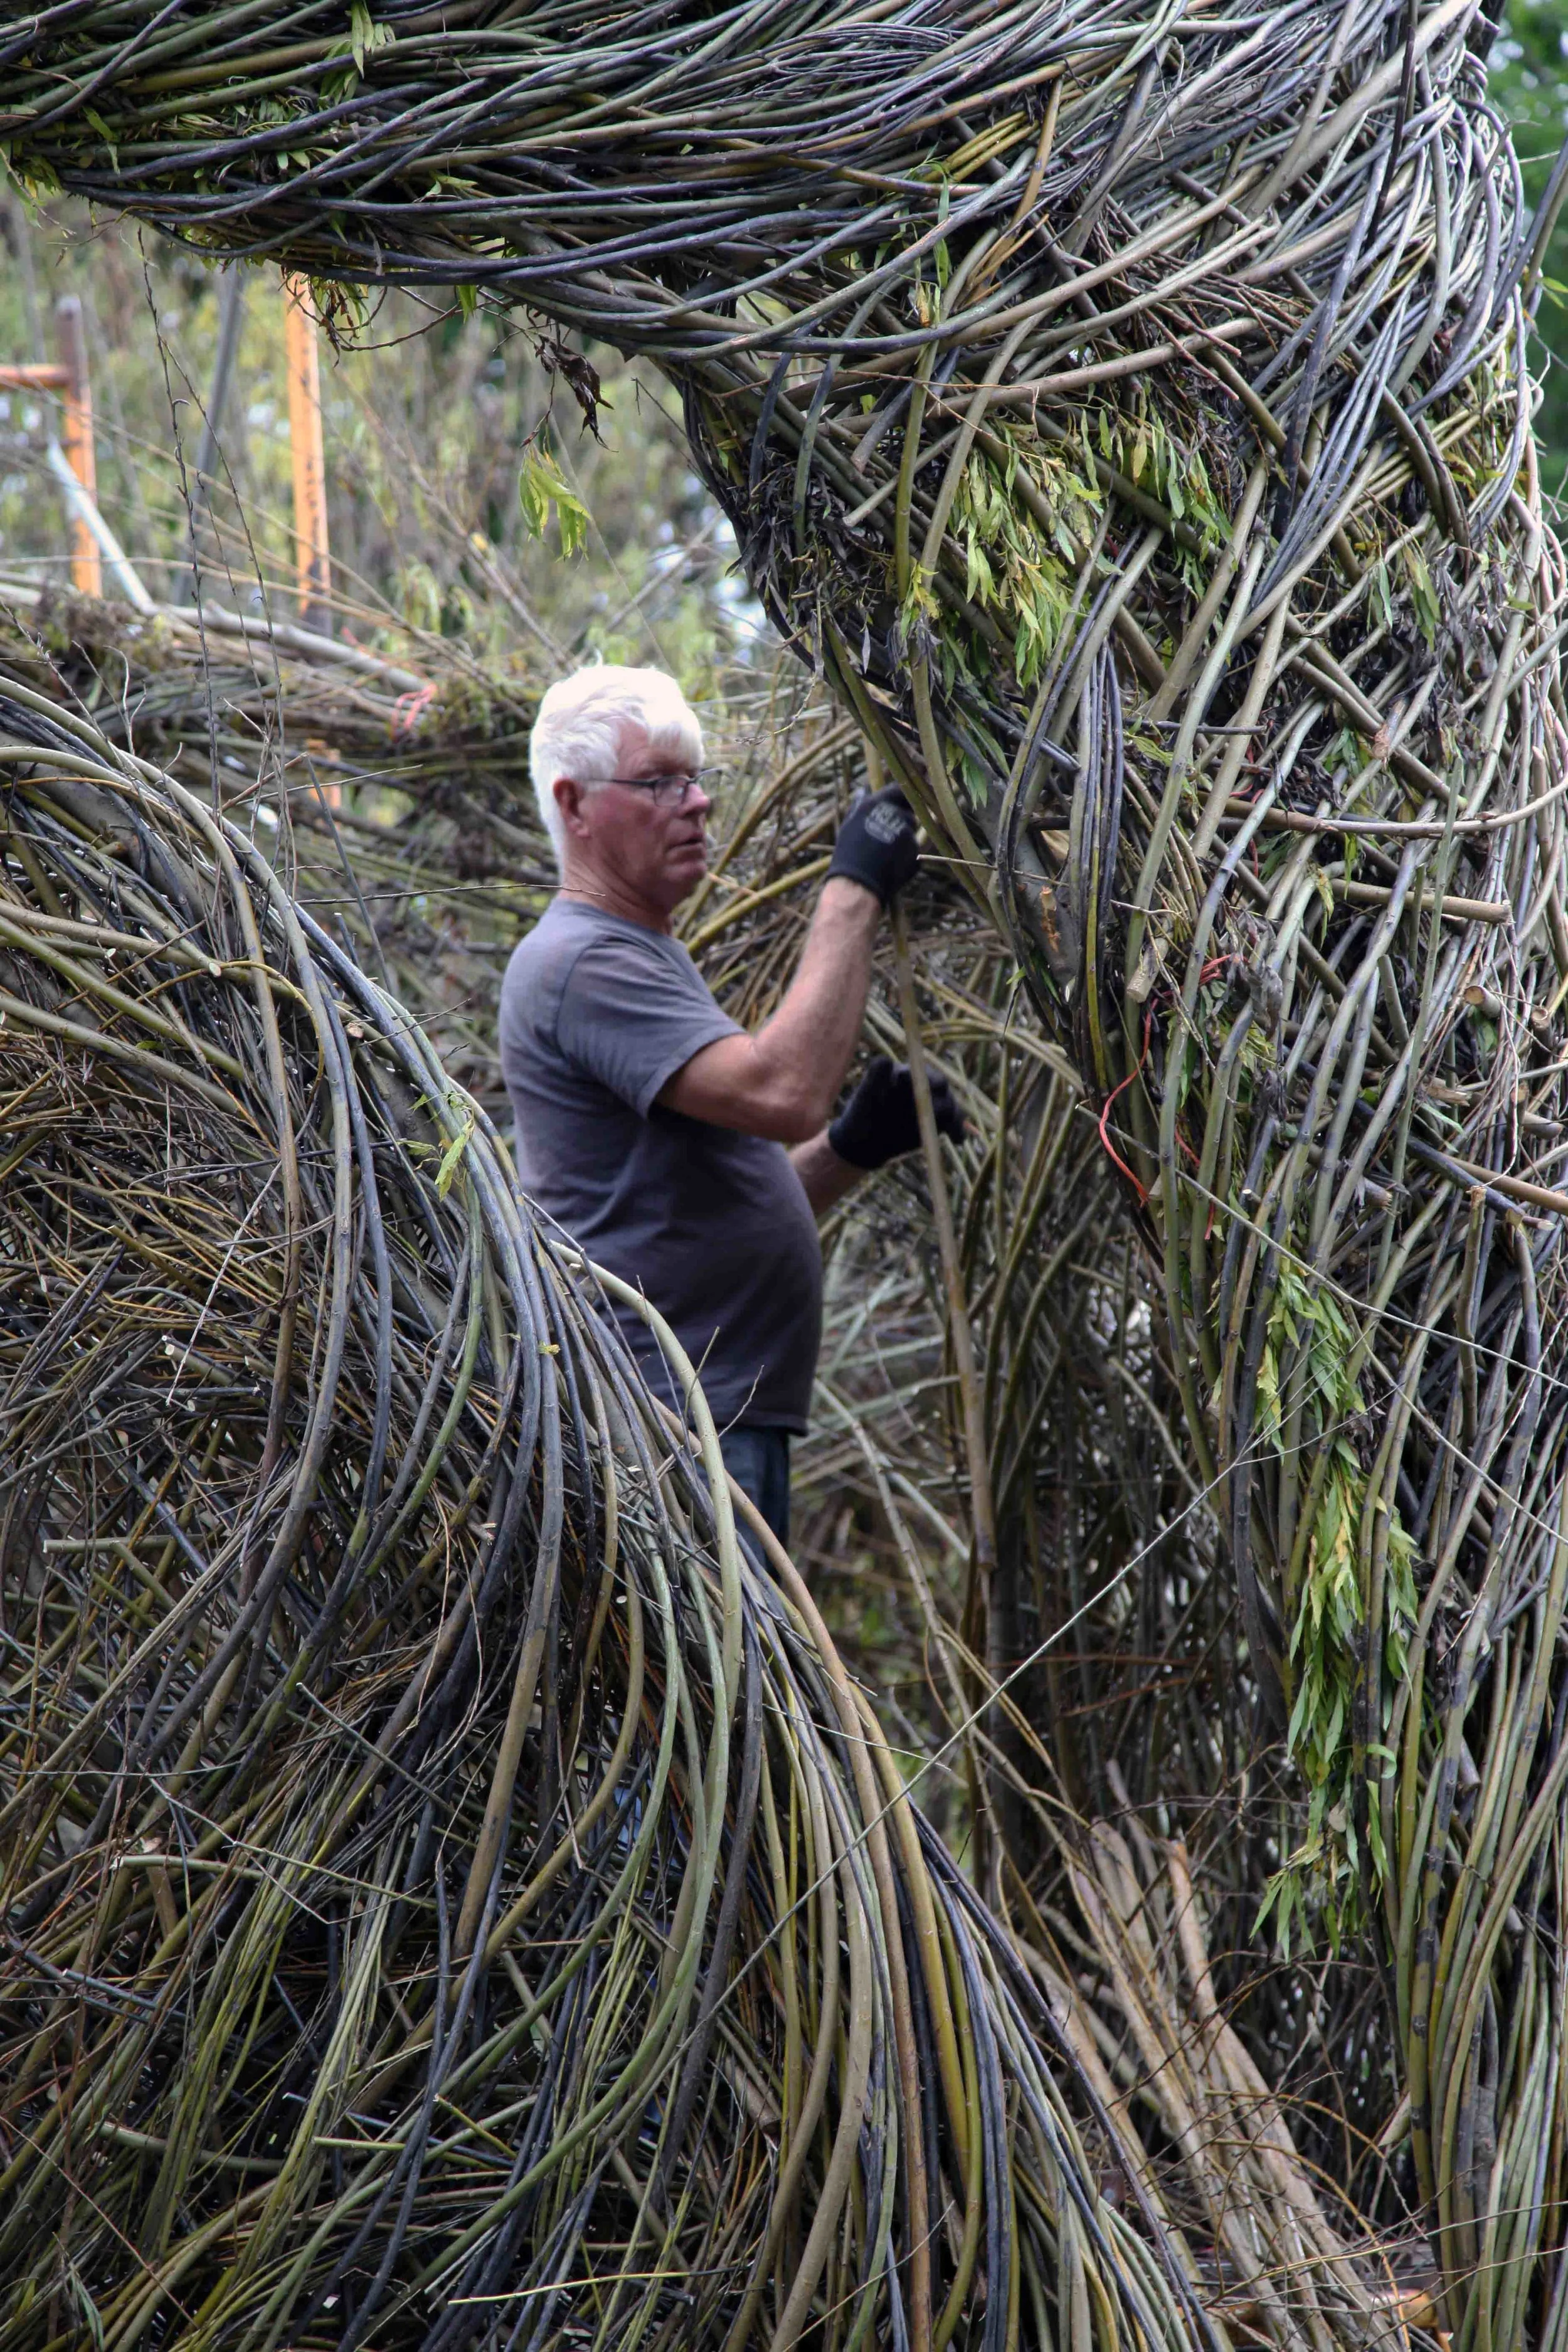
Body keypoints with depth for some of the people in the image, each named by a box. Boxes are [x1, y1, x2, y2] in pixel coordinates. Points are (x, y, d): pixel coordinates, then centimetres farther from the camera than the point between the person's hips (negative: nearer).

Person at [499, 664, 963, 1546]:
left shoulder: (646, 961, 23)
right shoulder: (579, 962, -12)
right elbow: (784, 1091, -24)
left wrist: (856, 1147, 6)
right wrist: (855, 890, -17)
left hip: (734, 1424, 11)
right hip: (666, 1432, -11)